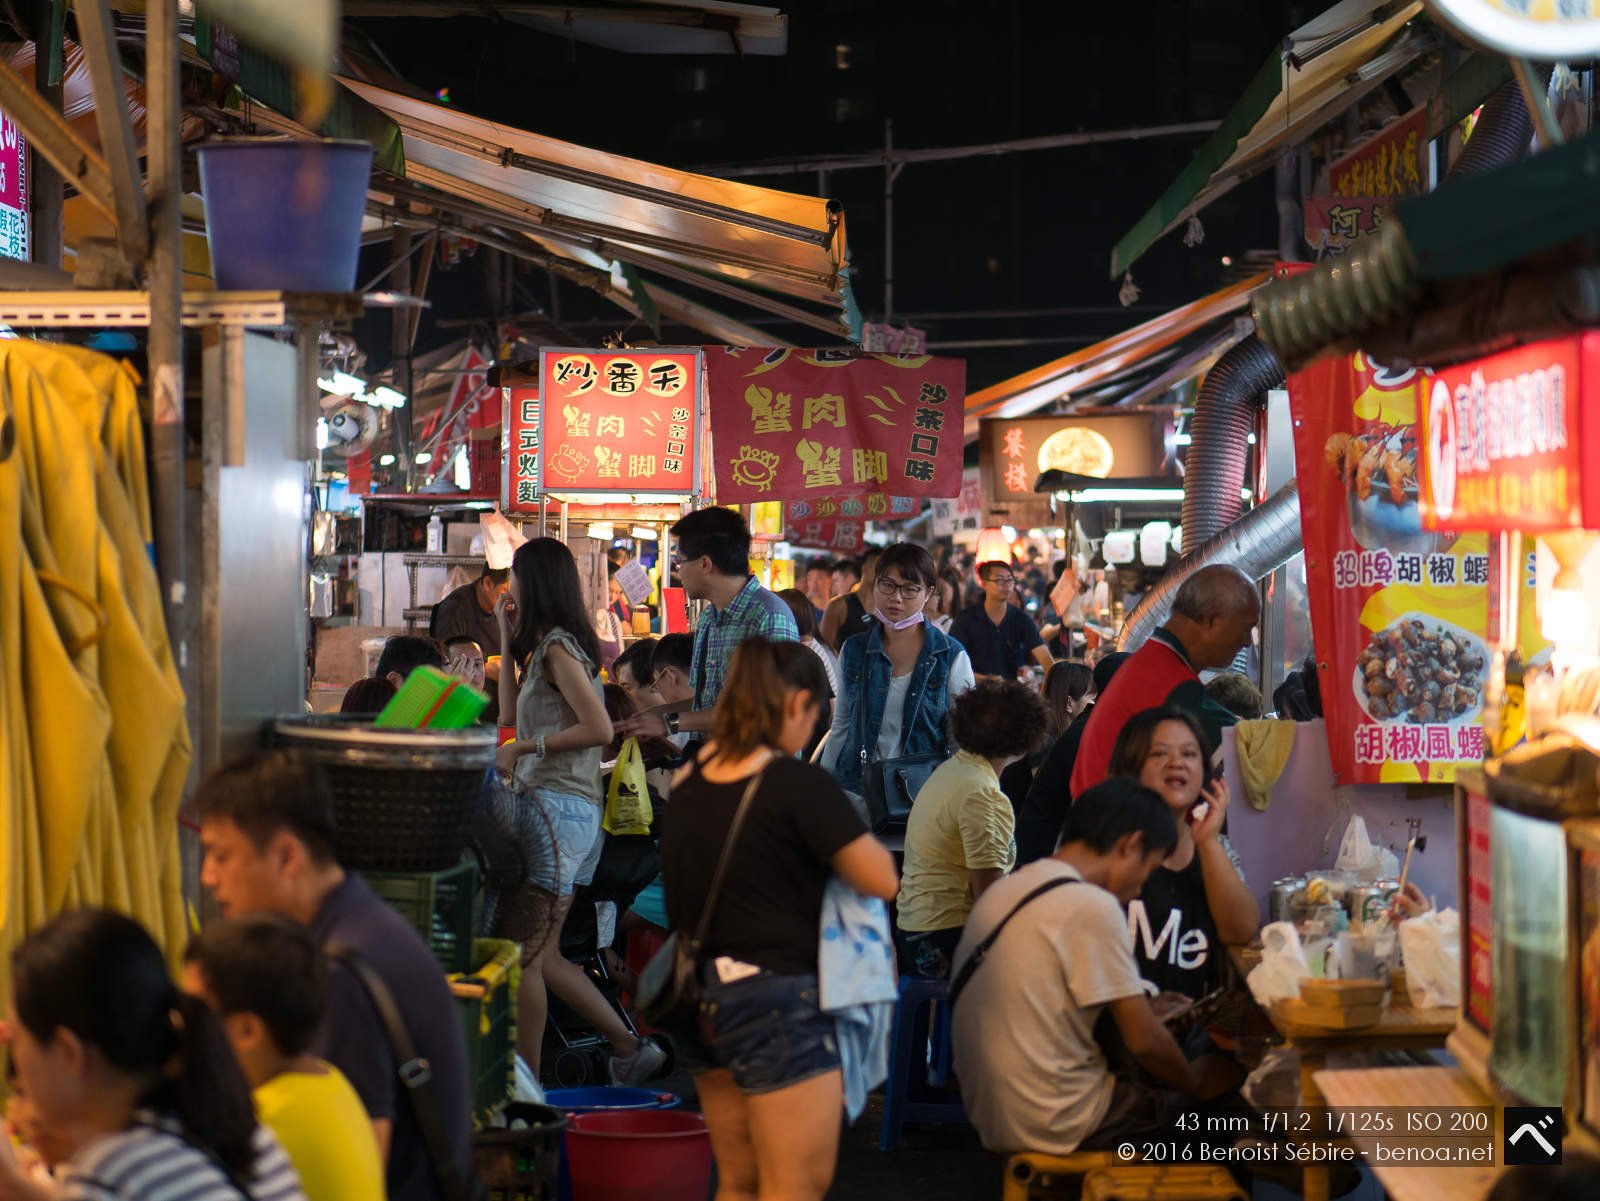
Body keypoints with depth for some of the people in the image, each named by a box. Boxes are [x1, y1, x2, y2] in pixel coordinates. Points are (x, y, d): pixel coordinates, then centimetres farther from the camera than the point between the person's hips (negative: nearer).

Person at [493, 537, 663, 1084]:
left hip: (556, 809, -10)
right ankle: (629, 1046, 14)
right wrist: (507, 639, 24)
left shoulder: (558, 647, -11)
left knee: (523, 956, -6)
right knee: (537, 954, 12)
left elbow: (600, 729, -20)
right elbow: (511, 712, 27)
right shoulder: (552, 644, 18)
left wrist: (524, 748, -13)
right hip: (572, 812, 10)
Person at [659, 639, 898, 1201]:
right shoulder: (799, 785, -16)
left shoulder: (687, 784, 6)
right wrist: (848, 833, 7)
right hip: (777, 999, -8)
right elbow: (883, 880, -13)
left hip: (701, 1001, 8)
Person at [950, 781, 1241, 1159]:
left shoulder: (1003, 891, 9)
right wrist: (1196, 1083, 5)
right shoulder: (1092, 907, -17)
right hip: (1055, 1123, -9)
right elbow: (1144, 1041, -14)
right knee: (1230, 1104, 4)